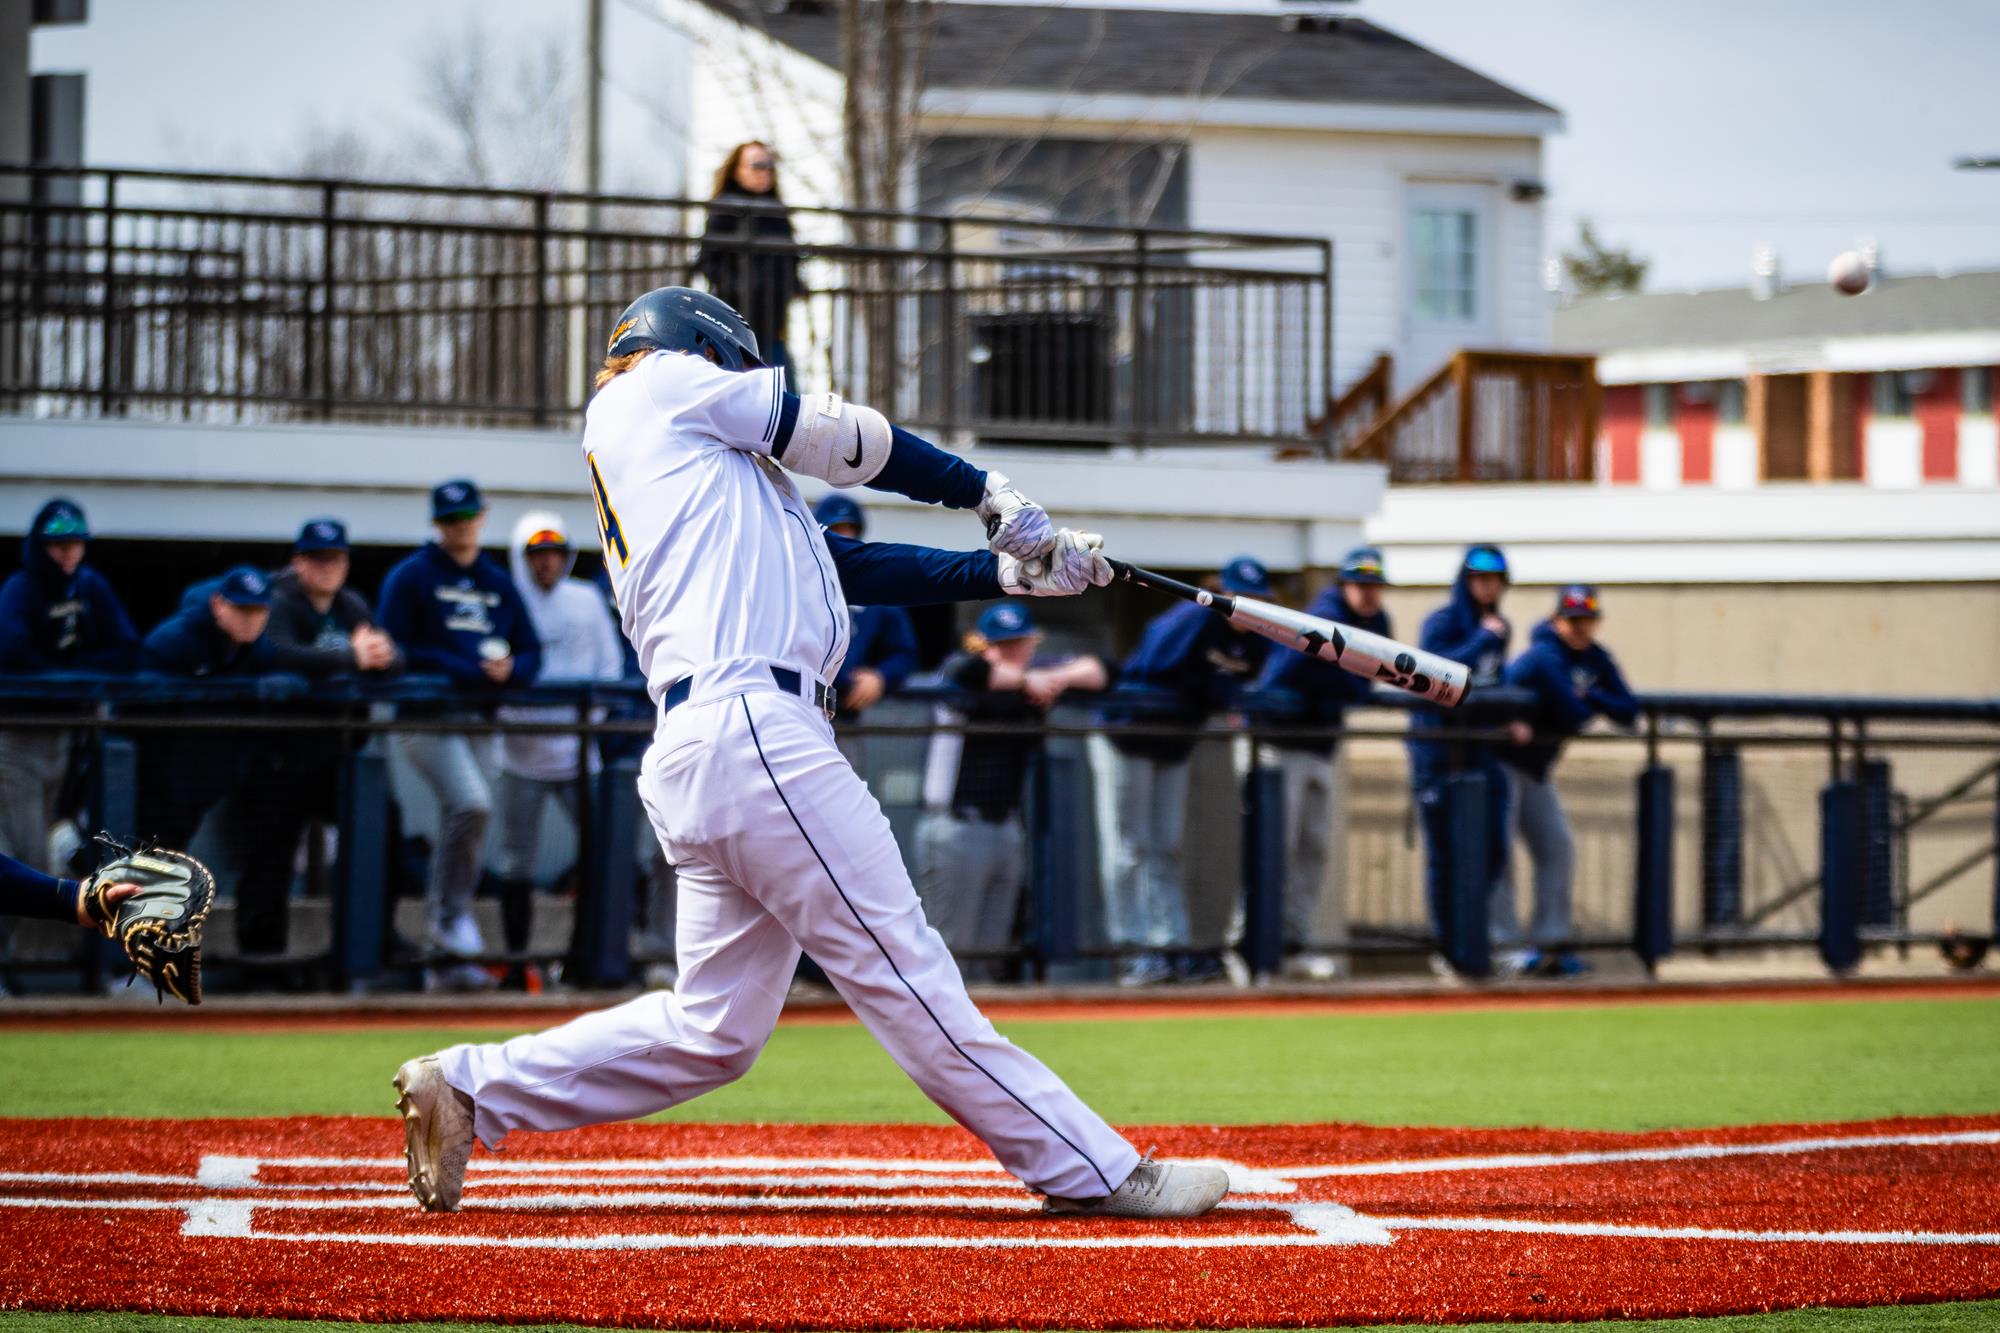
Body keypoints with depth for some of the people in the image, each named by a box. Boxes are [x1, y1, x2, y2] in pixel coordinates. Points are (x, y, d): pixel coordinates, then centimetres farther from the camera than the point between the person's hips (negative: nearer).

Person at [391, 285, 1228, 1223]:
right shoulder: (660, 388, 9)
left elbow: (856, 566, 24)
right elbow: (842, 439, 9)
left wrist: (1013, 572, 17)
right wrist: (989, 494, 21)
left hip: (693, 753, 9)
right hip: (750, 731, -9)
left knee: (712, 1030, 9)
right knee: (902, 971, -10)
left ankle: (472, 1088, 11)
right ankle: (1092, 1173, -11)